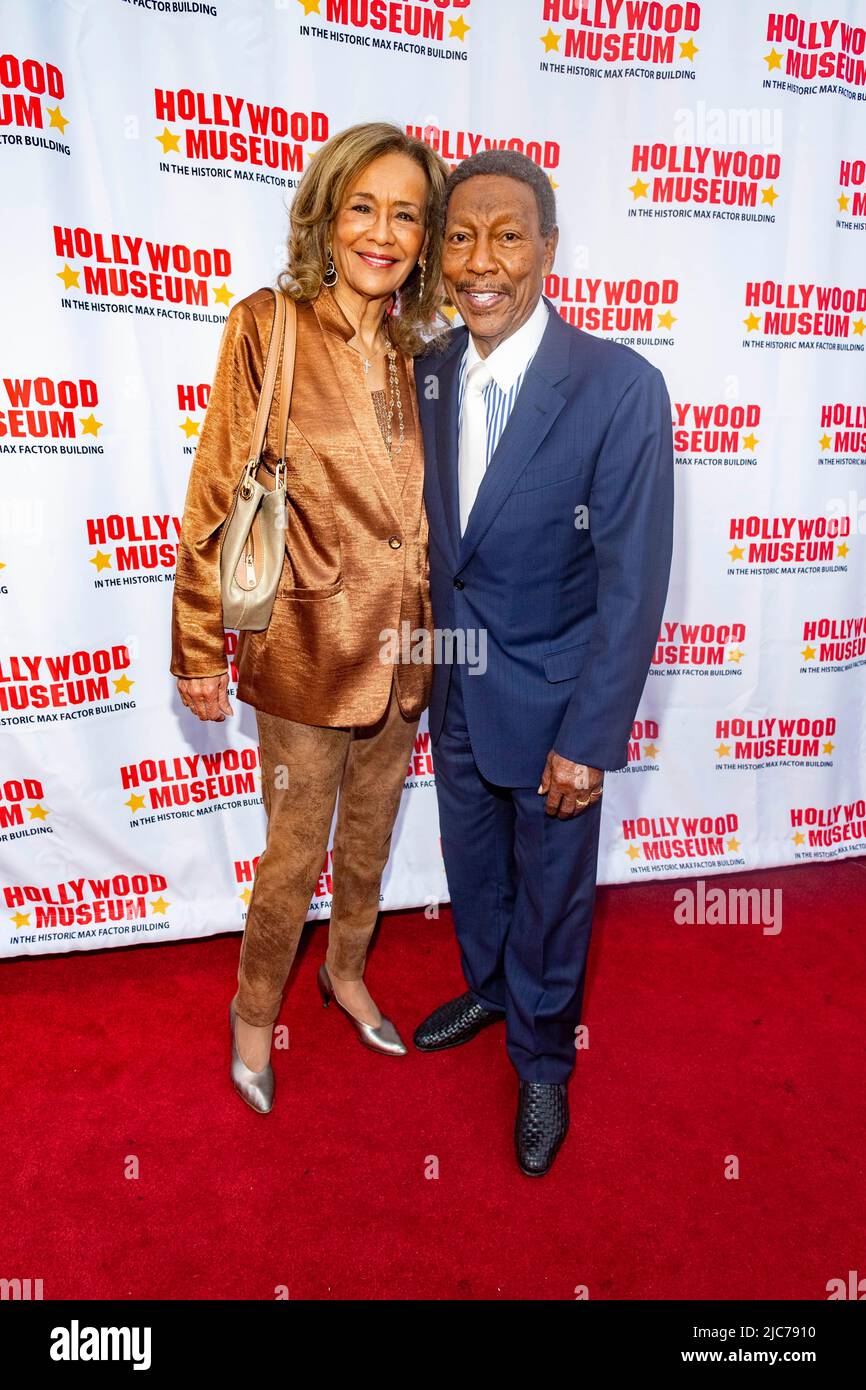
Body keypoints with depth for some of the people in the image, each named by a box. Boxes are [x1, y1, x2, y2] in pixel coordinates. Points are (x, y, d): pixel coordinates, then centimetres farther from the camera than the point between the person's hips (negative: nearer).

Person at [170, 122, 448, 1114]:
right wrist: (198, 650, -8)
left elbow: (419, 507, 12)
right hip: (309, 650, -5)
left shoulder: (409, 354, 6)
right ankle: (256, 1011, 37)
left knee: (369, 840, 21)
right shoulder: (267, 327, -9)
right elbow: (219, 497, -9)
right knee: (294, 857, 10)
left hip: (400, 650, 5)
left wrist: (432, 630, 10)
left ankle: (346, 974, 47)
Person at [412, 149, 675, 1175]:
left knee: (552, 895, 15)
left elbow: (632, 583, -19)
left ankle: (542, 1061, 42)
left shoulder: (621, 387, -19)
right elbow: (432, 526, 7)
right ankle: (488, 989, 55)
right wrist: (429, 654, 8)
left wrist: (588, 742, -18)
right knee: (471, 866, 25)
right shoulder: (431, 370, -2)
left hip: (550, 704, -5)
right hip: (455, 693, 5)